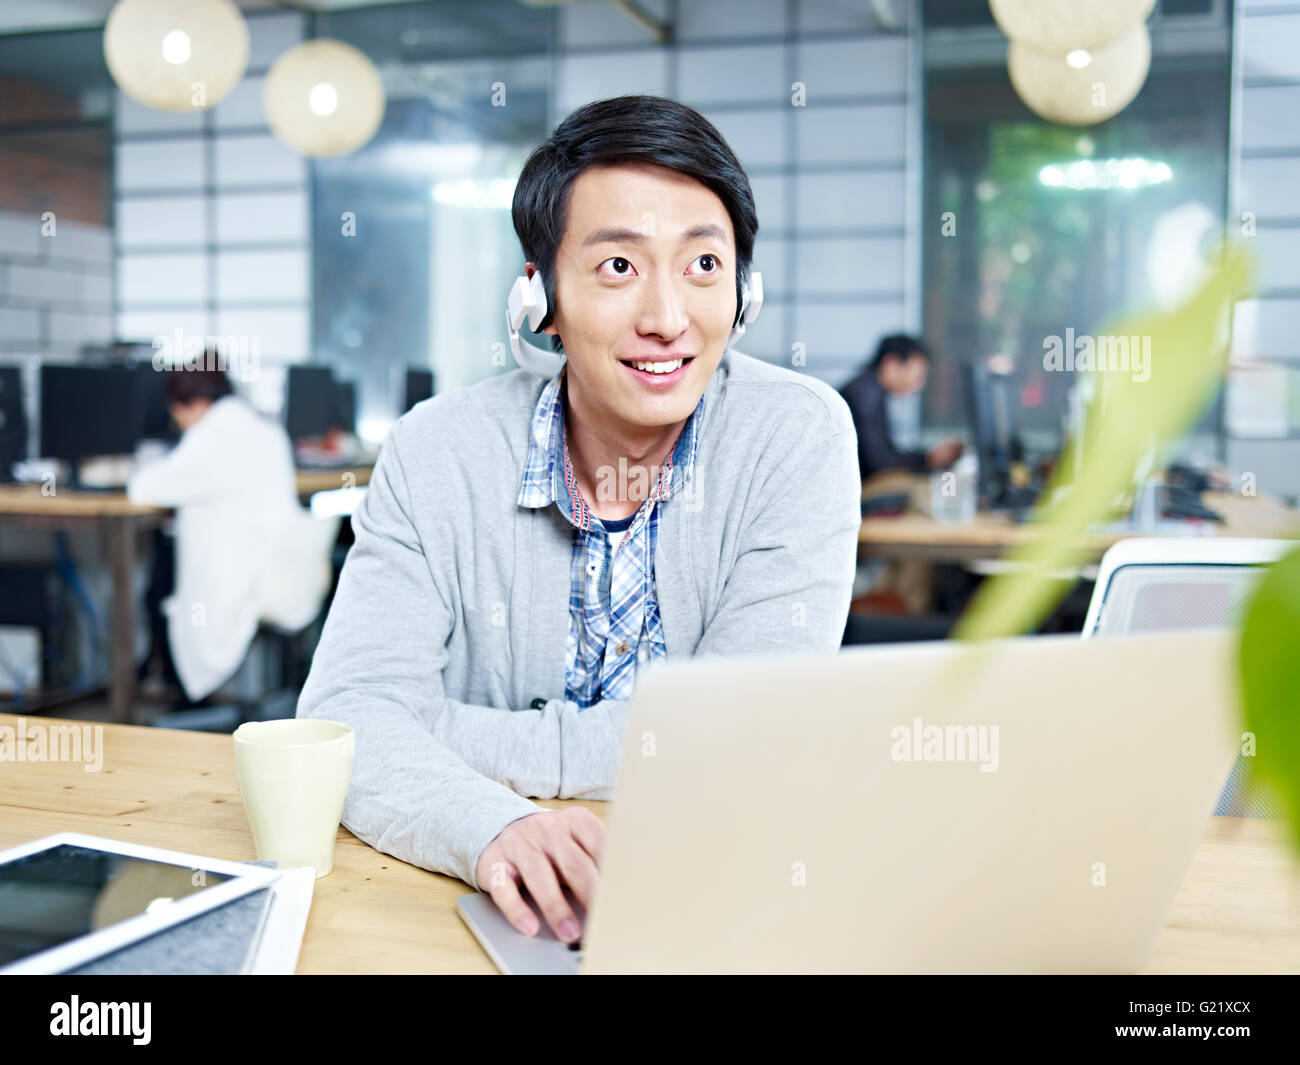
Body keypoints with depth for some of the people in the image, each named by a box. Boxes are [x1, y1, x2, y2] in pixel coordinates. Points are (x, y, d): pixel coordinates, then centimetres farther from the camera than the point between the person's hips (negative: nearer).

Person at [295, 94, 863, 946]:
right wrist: (495, 829, -32)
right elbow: (351, 715, -12)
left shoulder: (798, 437, -9)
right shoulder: (436, 454, -3)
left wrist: (440, 735, -13)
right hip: (502, 905, 1)